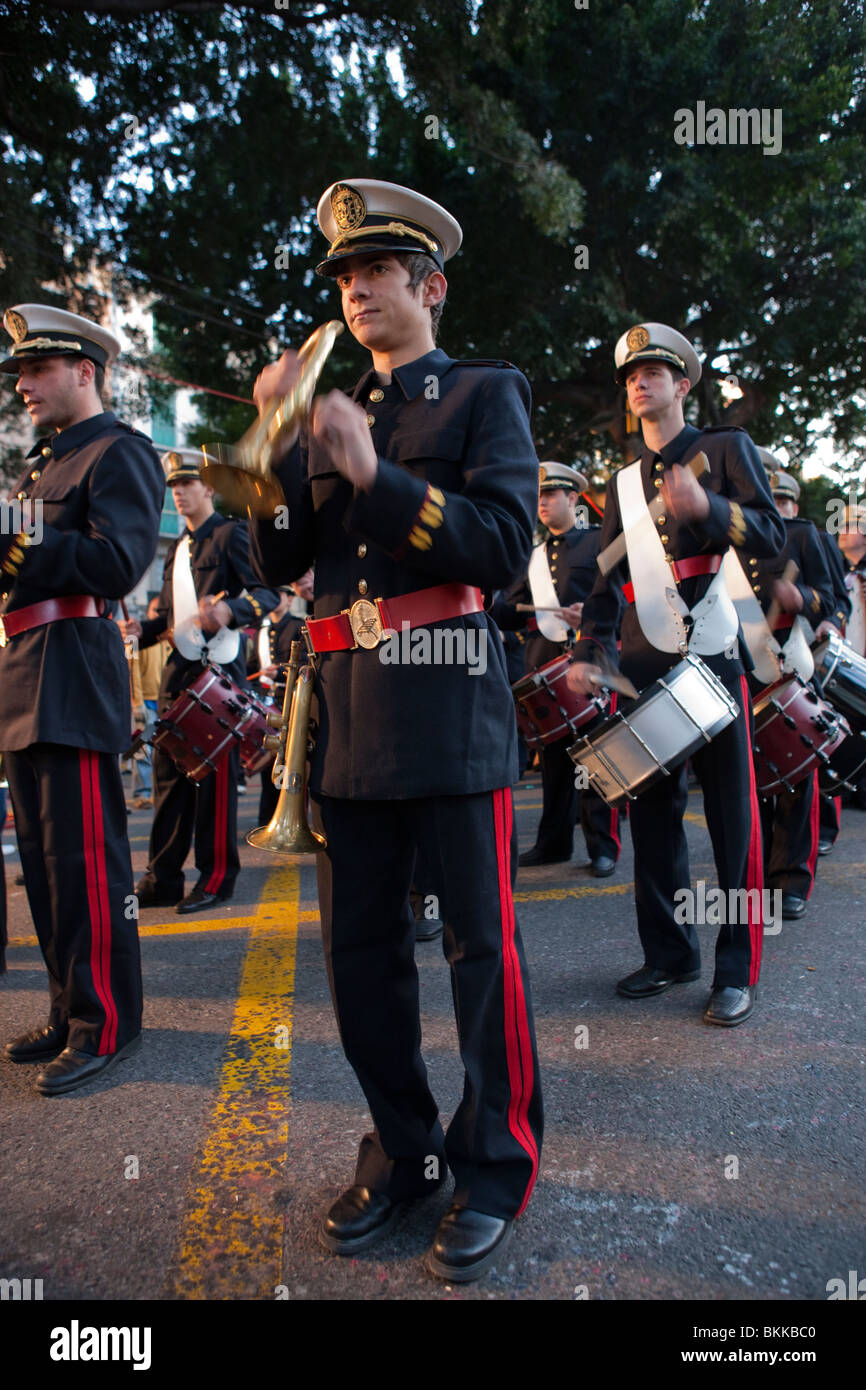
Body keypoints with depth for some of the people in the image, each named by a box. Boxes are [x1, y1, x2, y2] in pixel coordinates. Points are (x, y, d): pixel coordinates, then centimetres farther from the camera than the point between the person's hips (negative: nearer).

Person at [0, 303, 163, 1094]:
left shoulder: (119, 453, -3)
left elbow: (117, 562, -17)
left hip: (73, 672, -9)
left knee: (85, 856, -5)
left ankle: (107, 1024, 8)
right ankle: (72, 1008, 25)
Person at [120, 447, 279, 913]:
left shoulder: (231, 534, -1)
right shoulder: (177, 550, 22)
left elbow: (269, 591, -11)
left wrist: (231, 609, -30)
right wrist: (144, 629, 3)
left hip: (219, 668, -7)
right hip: (179, 669, 8)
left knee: (215, 772, -3)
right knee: (168, 770, 7)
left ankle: (217, 877, 7)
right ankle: (162, 878, 14)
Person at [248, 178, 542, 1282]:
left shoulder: (485, 394, 5)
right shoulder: (330, 419, 20)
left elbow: (504, 546, -8)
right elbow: (274, 561, 12)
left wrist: (377, 476, -15)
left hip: (449, 704, -5)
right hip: (348, 711, 6)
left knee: (479, 941, 2)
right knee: (360, 944, 10)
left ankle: (496, 1167, 20)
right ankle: (402, 1150, 28)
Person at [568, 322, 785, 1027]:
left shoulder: (727, 448, 7)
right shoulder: (623, 480, 19)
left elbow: (774, 538, -3)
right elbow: (608, 576, 15)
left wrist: (705, 506, -21)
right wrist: (588, 653, 3)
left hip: (715, 655, -4)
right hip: (645, 664, 5)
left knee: (731, 811, -1)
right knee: (653, 805, 6)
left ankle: (737, 970, 8)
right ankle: (670, 952, 19)